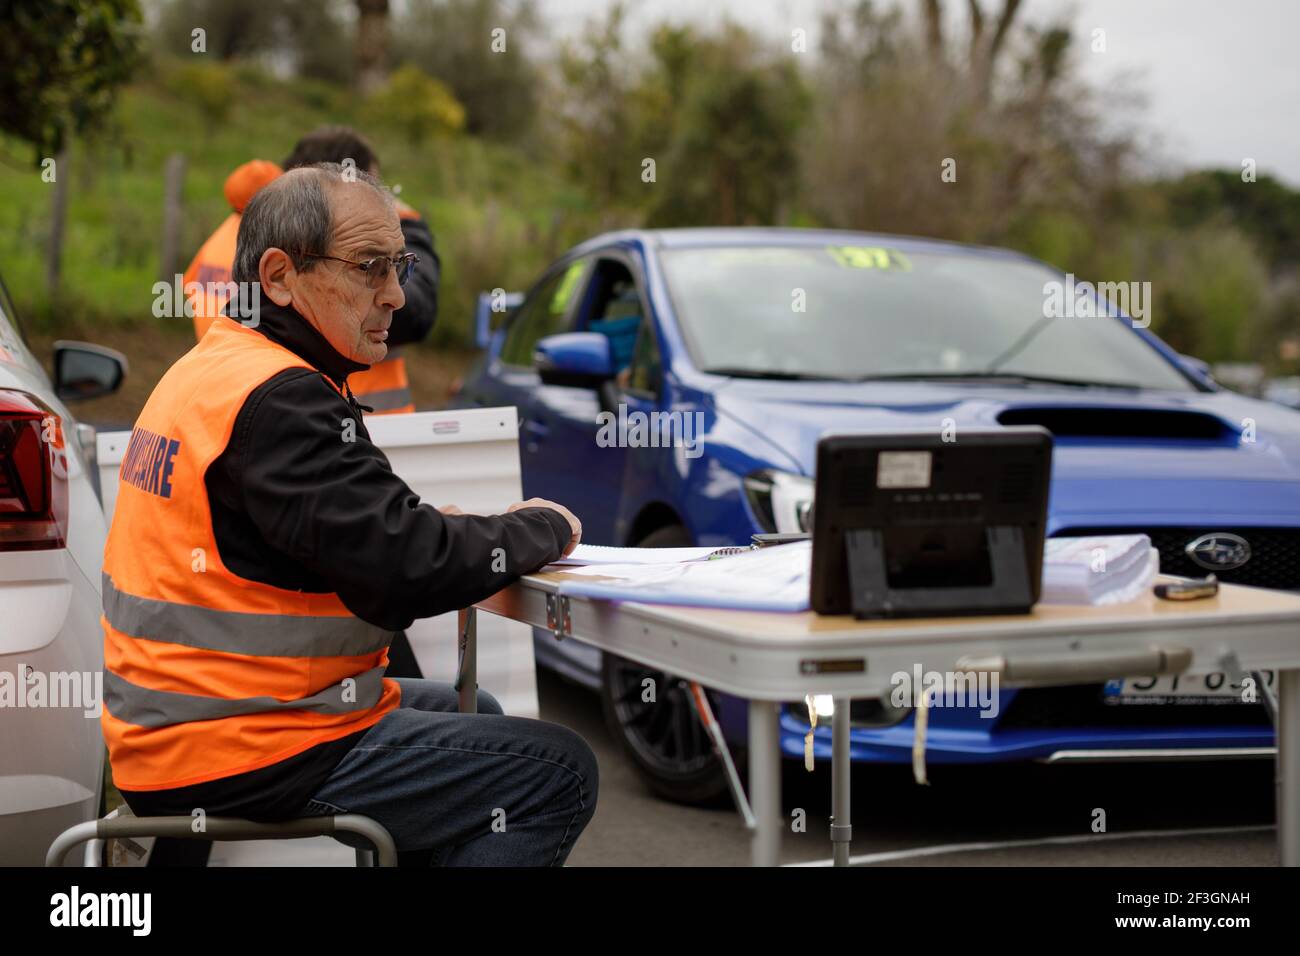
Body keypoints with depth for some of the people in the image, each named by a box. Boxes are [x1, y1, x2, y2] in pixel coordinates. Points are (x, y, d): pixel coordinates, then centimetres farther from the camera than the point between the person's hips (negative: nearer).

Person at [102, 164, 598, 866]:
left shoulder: (213, 370, 12)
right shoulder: (276, 399, -21)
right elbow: (405, 569, -26)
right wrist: (543, 529, -9)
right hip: (241, 767, -11)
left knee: (471, 714, 28)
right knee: (560, 771, -10)